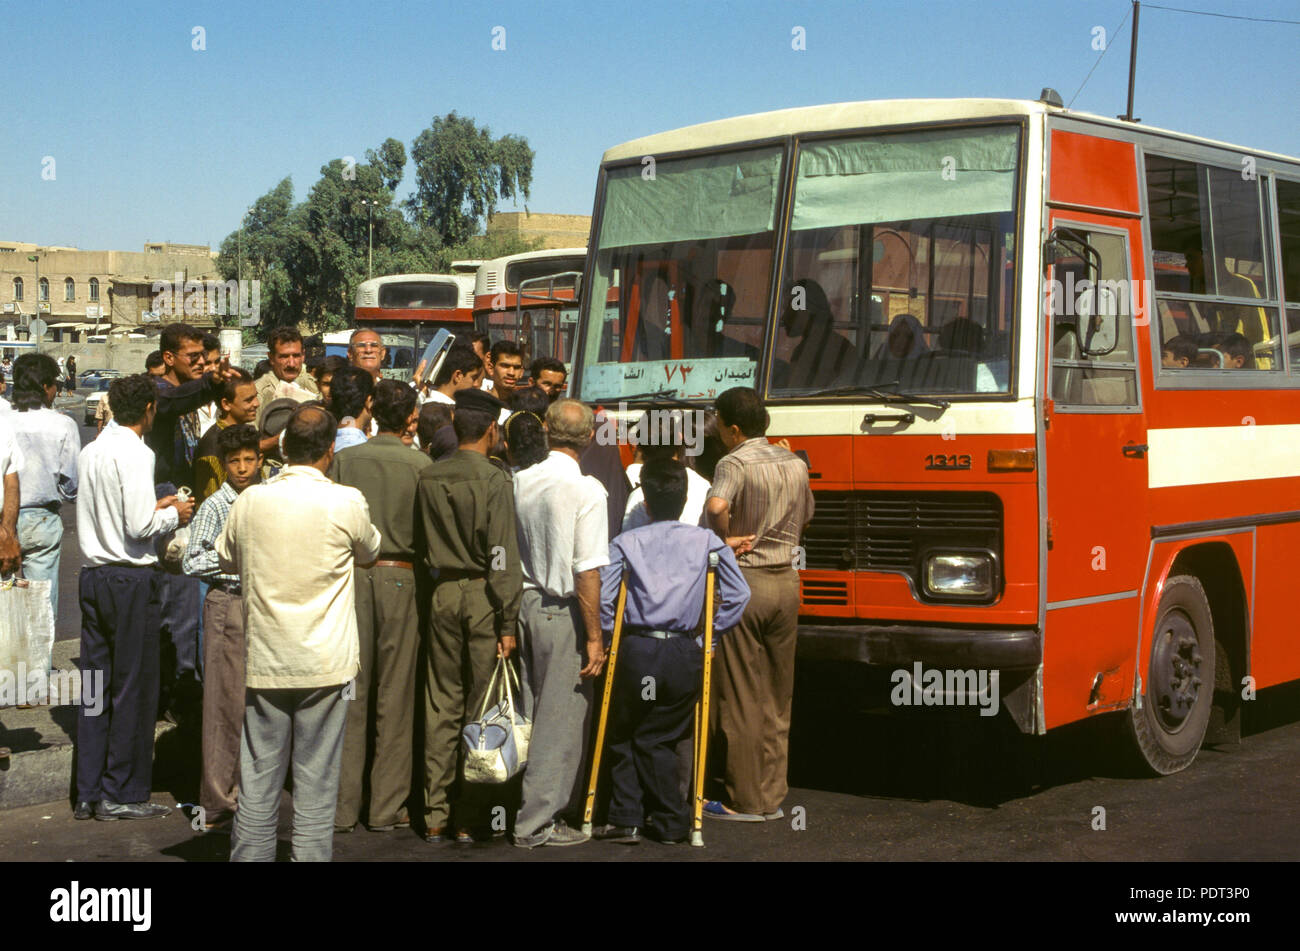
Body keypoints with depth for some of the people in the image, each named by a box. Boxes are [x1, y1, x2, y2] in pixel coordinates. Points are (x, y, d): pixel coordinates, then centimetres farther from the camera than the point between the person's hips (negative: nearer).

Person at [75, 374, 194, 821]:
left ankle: (88, 793, 15)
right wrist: (173, 514, 0)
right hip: (131, 579, -8)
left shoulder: (90, 452, 11)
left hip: (93, 576, 8)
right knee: (134, 687, 1)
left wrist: (153, 508, 19)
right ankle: (122, 793, 6)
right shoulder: (135, 453, -13)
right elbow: (140, 527, -18)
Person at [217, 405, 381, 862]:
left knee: (257, 783, 8)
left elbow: (227, 559, 16)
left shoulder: (249, 502, -2)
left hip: (264, 664, 2)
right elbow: (369, 551, 10)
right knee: (316, 782, 4)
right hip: (325, 664, -2)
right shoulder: (347, 503, -10)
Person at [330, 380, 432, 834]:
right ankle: (387, 808, 8)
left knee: (350, 694, 6)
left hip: (352, 574, 2)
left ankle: (343, 807, 9)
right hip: (400, 575, -2)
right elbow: (430, 531, -2)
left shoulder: (345, 460, 1)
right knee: (395, 696, 4)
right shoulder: (421, 465, -5)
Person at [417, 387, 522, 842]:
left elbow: (423, 541, 11)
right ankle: (471, 817, 6)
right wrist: (508, 622, -11)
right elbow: (502, 556, -13)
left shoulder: (428, 477, 3)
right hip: (483, 596, -4)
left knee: (442, 704, 10)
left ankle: (436, 816, 14)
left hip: (442, 591, 5)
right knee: (481, 704, 3)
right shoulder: (494, 480, -11)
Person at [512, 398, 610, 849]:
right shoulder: (586, 490, -15)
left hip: (523, 603, 6)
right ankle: (537, 821, 5)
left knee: (533, 711, 16)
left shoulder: (519, 482, 2)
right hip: (563, 610, -6)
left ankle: (537, 808, 25)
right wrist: (594, 636, -11)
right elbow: (588, 571, -17)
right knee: (561, 717, 2)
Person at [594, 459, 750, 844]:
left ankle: (626, 819, 11)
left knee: (623, 736, 14)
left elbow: (601, 599, -5)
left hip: (636, 652, -1)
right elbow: (738, 594, 1)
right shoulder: (707, 542, 5)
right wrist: (709, 634, 8)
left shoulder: (625, 543, 3)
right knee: (658, 738, 12)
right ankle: (670, 821, 10)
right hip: (685, 654, 1)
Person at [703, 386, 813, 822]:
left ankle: (745, 801, 6)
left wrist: (726, 539, -15)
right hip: (787, 581, 6)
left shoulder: (735, 463, -13)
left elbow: (716, 507, -32)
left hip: (744, 583, -6)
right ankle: (772, 797, 16)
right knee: (778, 696, 12)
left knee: (741, 698, 1)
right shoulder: (796, 464, 9)